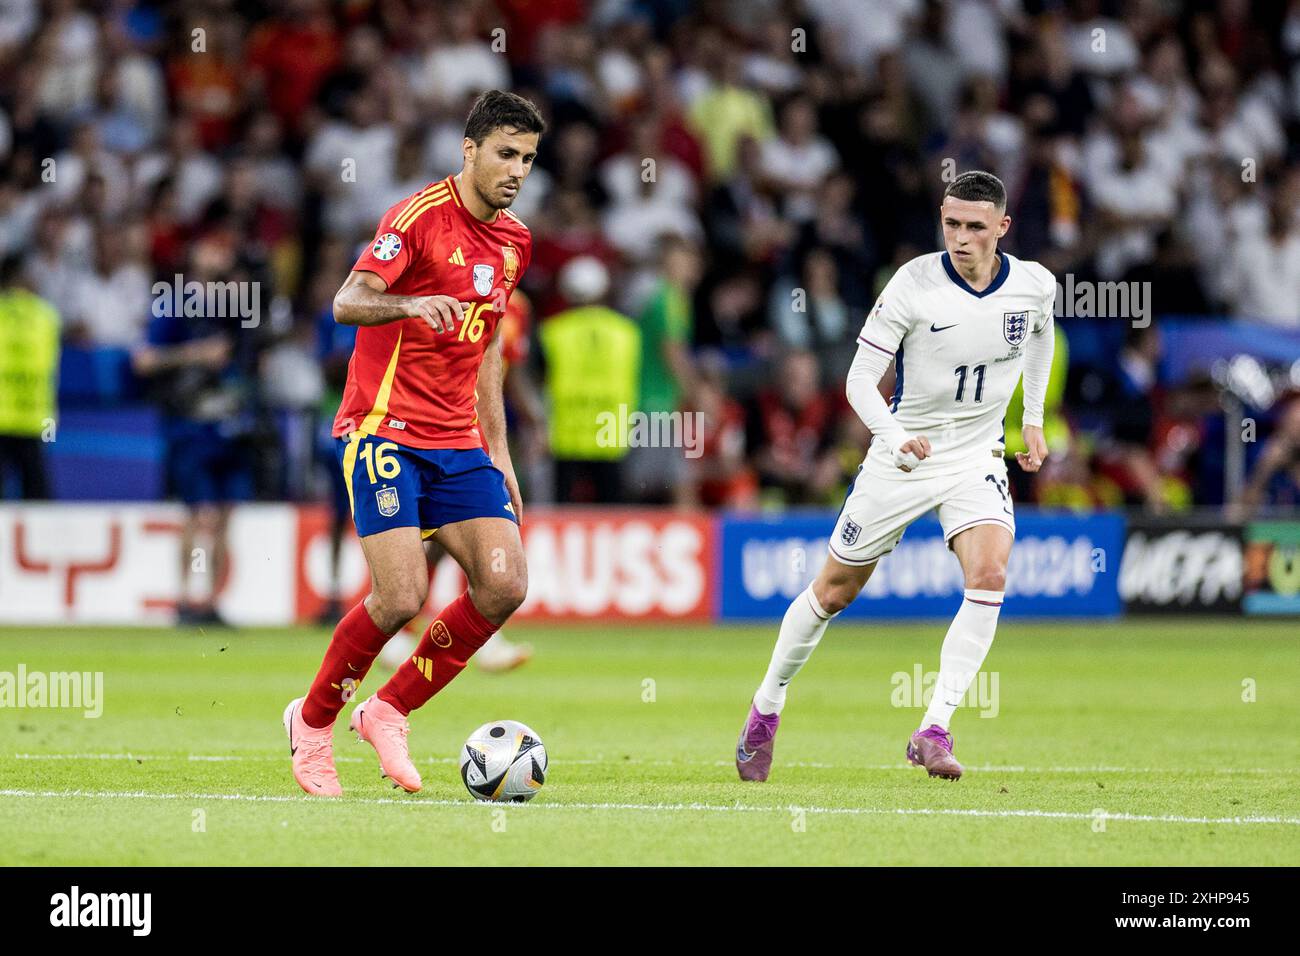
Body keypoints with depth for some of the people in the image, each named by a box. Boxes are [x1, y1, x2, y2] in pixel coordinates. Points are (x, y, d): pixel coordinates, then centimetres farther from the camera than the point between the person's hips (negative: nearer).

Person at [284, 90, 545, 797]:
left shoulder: (514, 241, 13)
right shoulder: (420, 216, -11)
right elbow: (347, 303, -21)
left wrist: (498, 452, 20)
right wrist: (412, 304, -41)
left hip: (458, 443, 7)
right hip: (385, 432, -7)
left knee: (504, 585, -10)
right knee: (401, 598, -18)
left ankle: (389, 712, 7)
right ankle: (312, 720, 7)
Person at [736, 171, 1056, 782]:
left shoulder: (1034, 285, -8)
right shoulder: (914, 284, -19)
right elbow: (860, 378, -18)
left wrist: (1033, 419, 18)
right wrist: (897, 436, -36)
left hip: (978, 457, 2)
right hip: (902, 457, -2)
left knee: (989, 576, -23)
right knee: (835, 590, 8)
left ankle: (933, 732, -19)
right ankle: (766, 708, 31)